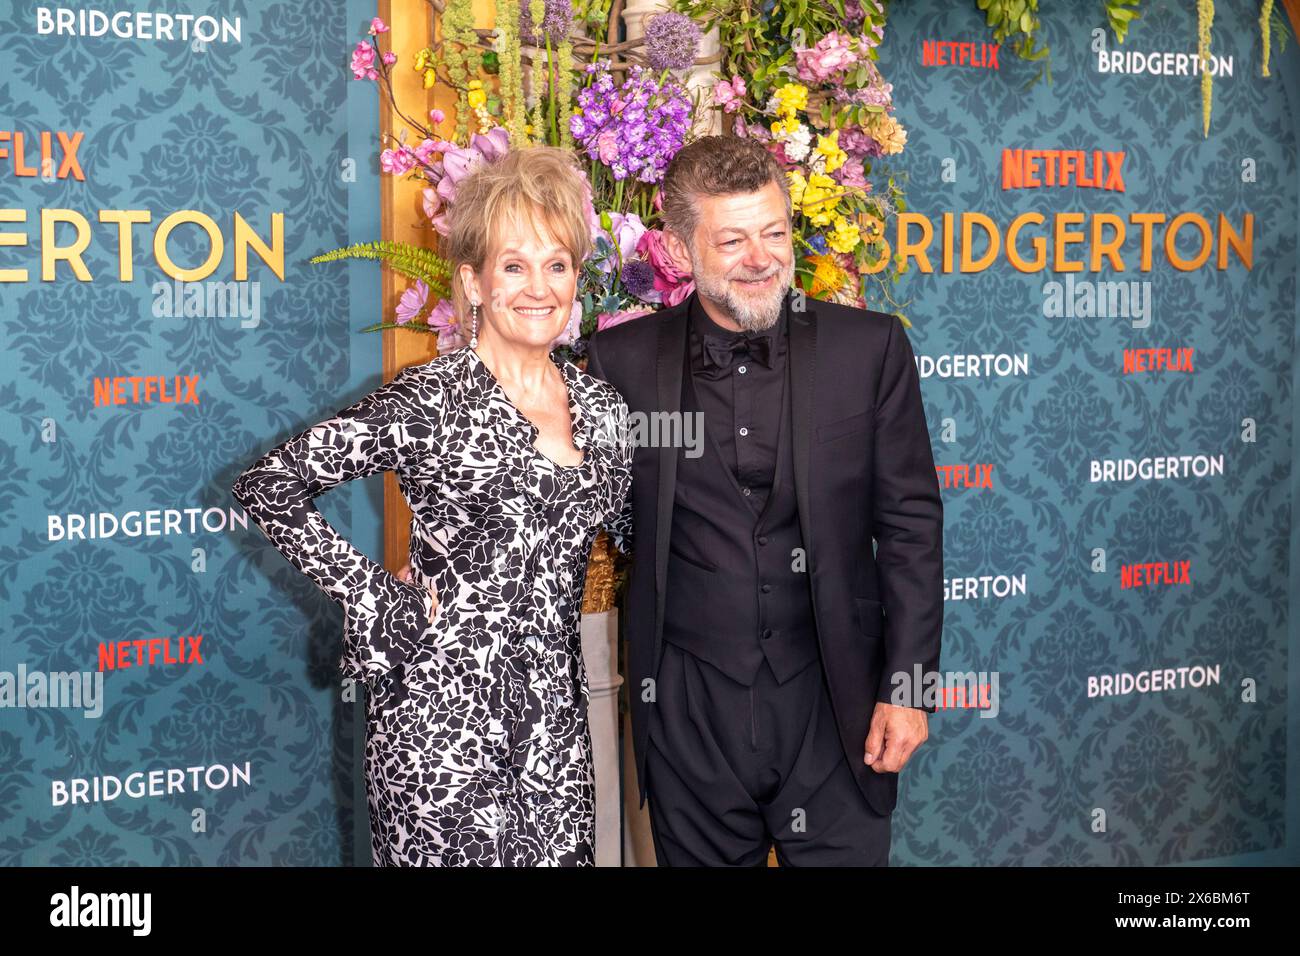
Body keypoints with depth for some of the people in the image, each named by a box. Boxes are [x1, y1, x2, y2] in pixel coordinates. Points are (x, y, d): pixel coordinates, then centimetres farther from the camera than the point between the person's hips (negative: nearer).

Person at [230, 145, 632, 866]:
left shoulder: (602, 409, 7)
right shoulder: (427, 402, -10)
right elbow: (266, 487, -10)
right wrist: (375, 597, -10)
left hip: (557, 718, 5)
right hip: (441, 715, -5)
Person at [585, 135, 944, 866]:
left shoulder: (869, 347, -3)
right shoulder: (624, 361, -2)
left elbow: (910, 524, -1)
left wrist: (906, 687, -3)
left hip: (835, 703, 0)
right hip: (689, 712, 1)